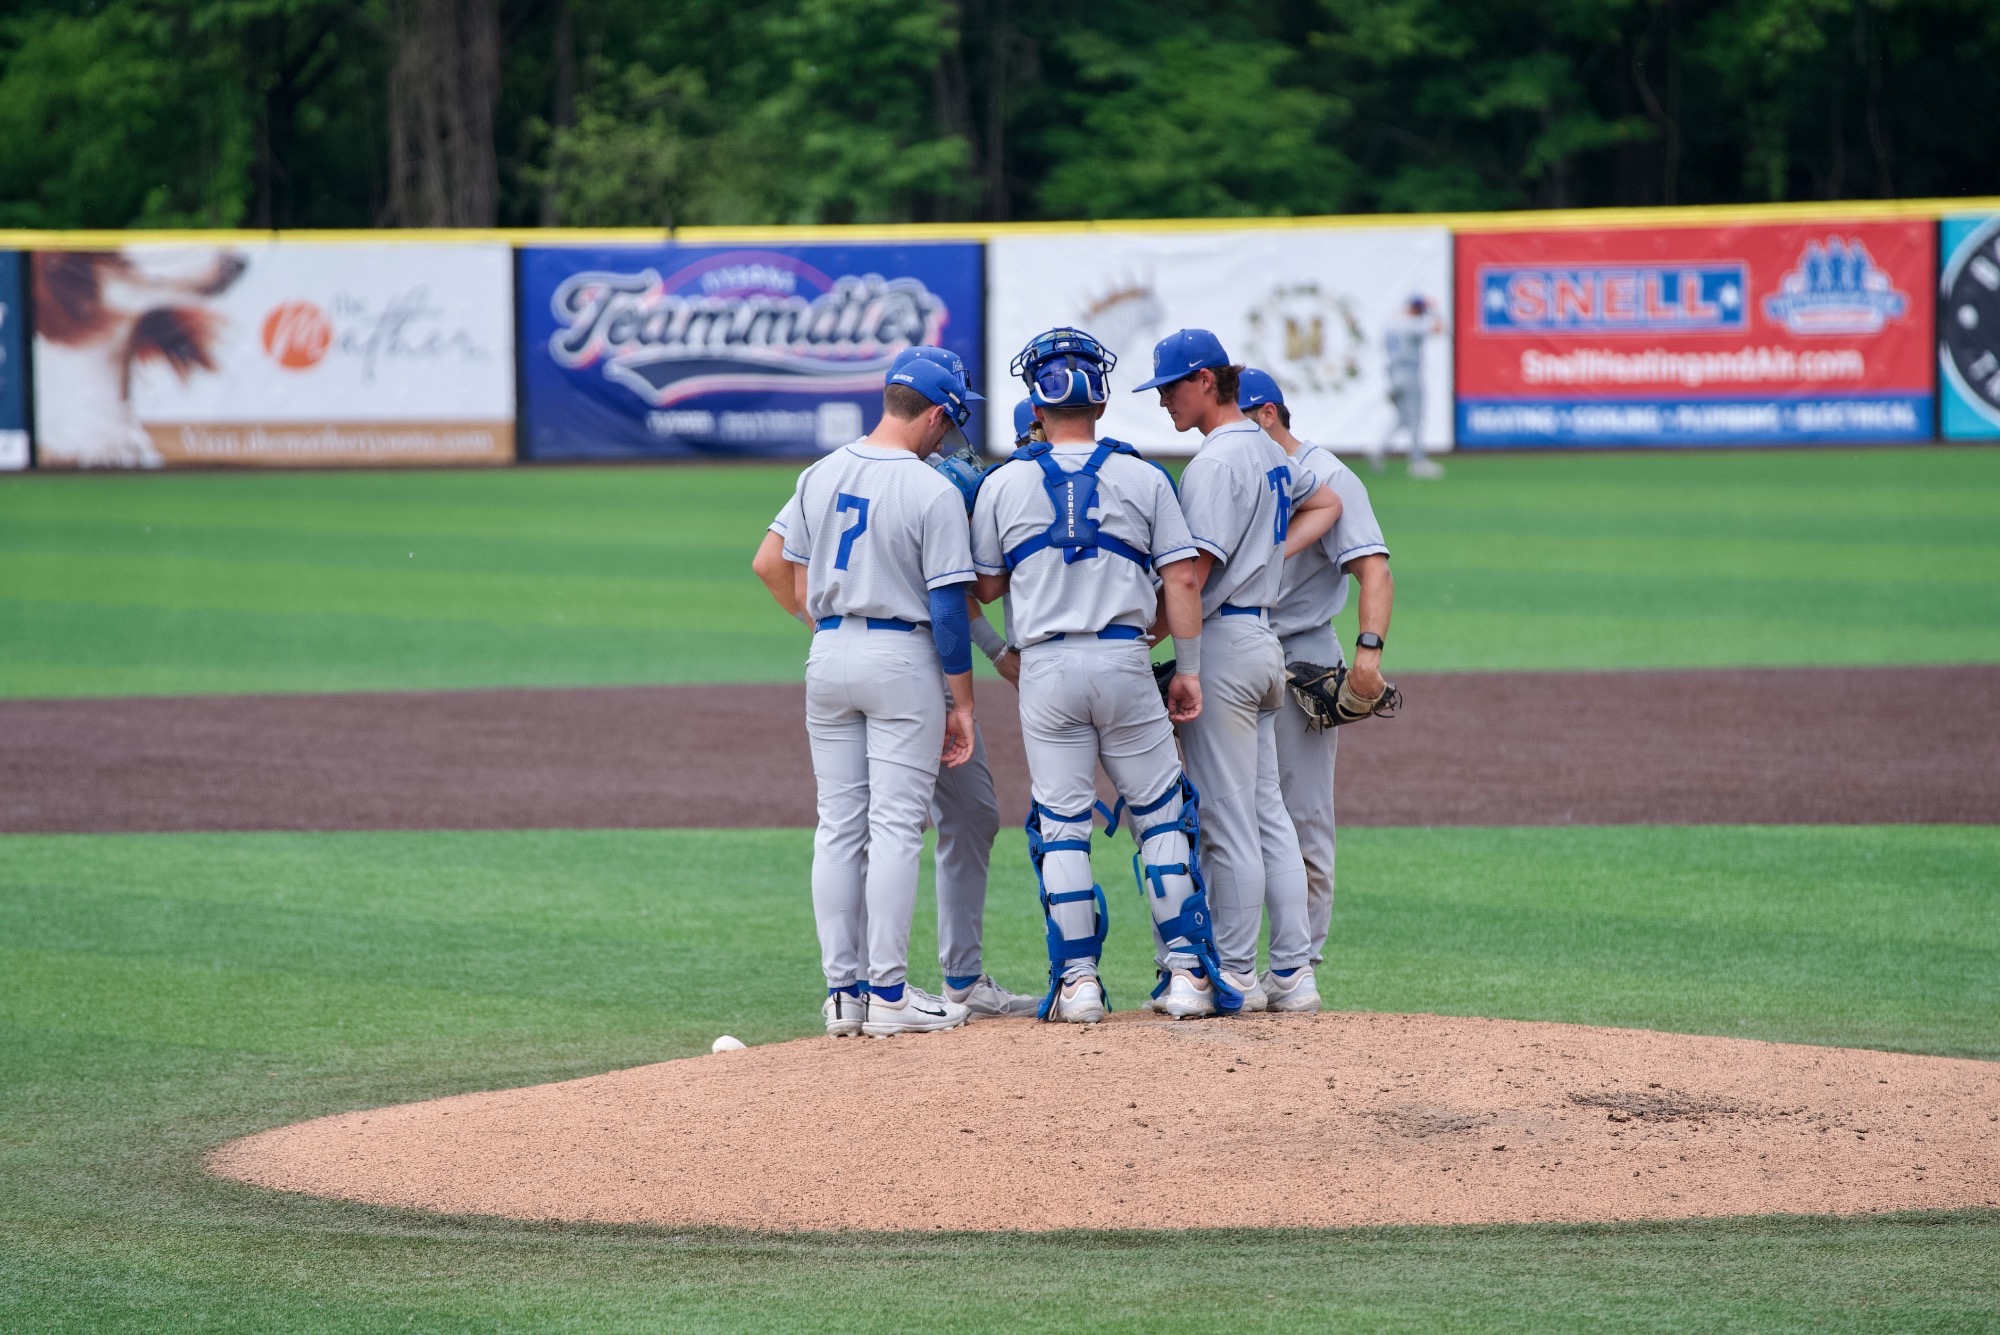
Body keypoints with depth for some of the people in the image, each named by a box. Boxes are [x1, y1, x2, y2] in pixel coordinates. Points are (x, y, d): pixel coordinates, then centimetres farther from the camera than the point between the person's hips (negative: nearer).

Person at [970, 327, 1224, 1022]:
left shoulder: (1004, 483, 2)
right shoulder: (1144, 479, 1)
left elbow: (986, 586, 8)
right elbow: (1182, 581, -2)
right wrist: (1189, 671, 2)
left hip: (1046, 669, 0)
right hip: (1125, 662, 0)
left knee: (1060, 826, 6)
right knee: (1162, 817, 7)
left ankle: (1078, 982, 3)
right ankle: (1187, 973, 3)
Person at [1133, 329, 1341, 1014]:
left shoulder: (1215, 461, -15)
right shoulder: (1268, 450, 14)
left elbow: (1194, 571, -20)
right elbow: (1324, 504, 32)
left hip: (1221, 641, -9)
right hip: (1264, 636, 10)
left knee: (1226, 817, -4)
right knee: (1267, 811, 11)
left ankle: (1235, 976, -1)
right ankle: (1292, 973, 11)